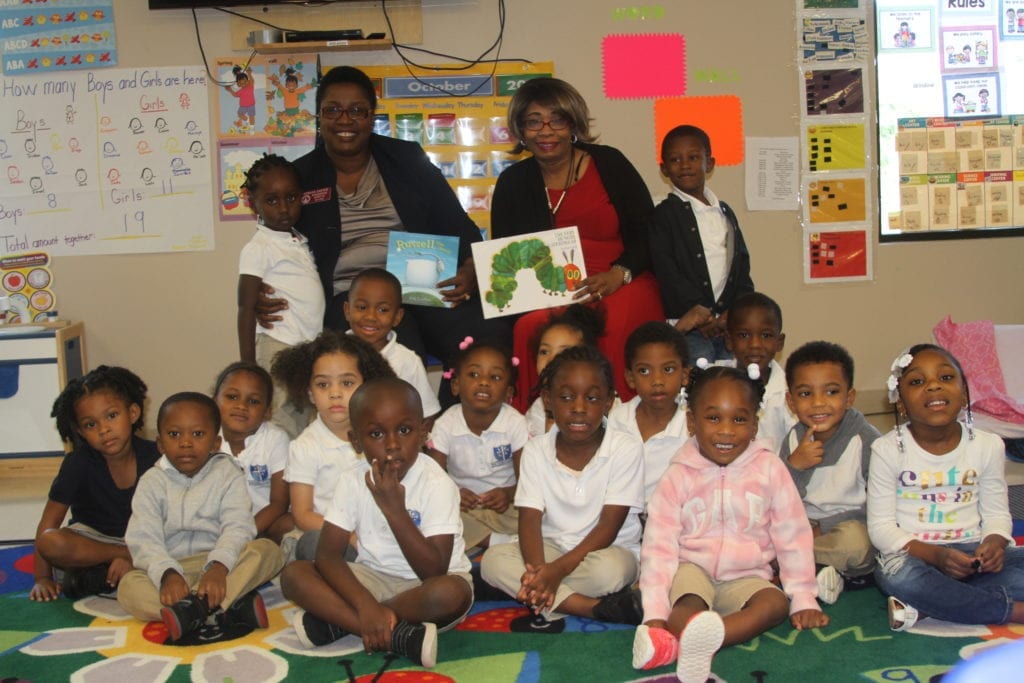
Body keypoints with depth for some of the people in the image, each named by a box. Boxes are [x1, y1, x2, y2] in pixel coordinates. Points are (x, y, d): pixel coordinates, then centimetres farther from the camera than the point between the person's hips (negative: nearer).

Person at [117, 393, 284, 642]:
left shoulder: (228, 474, 3)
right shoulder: (152, 482, 4)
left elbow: (237, 527, -11)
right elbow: (144, 539, -9)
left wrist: (218, 566, -32)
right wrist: (167, 574, -29)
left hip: (217, 561, 0)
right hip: (171, 567, 0)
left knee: (268, 550, -25)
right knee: (128, 586, -29)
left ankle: (191, 608, -40)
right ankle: (229, 606, -40)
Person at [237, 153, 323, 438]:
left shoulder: (300, 241, 13)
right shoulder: (258, 249, -7)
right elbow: (246, 310, -8)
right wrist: (248, 368, -11)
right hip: (279, 348, -7)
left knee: (305, 423, 9)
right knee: (283, 432, -8)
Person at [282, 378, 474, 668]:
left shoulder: (437, 484, -18)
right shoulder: (354, 482, -7)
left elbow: (434, 573, -24)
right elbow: (328, 555, -13)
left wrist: (394, 509, -29)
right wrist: (366, 604, -30)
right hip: (374, 578, 4)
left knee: (452, 592, -37)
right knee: (293, 574, -17)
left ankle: (335, 621, -22)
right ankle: (400, 636, -27)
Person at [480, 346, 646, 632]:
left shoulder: (626, 449, -13)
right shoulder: (536, 450, -4)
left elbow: (608, 526, -14)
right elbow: (530, 518, -10)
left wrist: (559, 568, -26)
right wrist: (537, 568, -32)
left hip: (609, 549, -4)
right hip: (552, 548, 4)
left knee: (610, 568, -38)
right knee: (493, 559, -24)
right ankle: (596, 607, -28)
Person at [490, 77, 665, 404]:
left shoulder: (608, 163, 5)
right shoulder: (513, 182, 12)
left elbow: (648, 234, 2)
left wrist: (617, 275, -15)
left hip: (623, 285, -2)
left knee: (614, 326, -35)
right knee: (530, 328, -31)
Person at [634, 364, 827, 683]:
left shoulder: (769, 469, -4)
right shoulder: (679, 476, -7)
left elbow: (793, 537, 1)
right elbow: (659, 545, -10)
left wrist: (804, 599, -3)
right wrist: (654, 614, -19)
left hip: (746, 577, 0)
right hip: (692, 569, 0)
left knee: (776, 603, -29)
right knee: (688, 606, -31)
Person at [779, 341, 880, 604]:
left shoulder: (866, 440, -11)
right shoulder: (794, 440, 1)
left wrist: (823, 527, -16)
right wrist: (794, 465, -20)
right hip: (809, 531, 4)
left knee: (854, 537, -38)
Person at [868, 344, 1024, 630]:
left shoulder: (988, 446, 2)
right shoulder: (888, 449, -7)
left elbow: (996, 513, 7)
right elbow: (881, 526, -9)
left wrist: (994, 543, -17)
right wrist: (935, 555, -23)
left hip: (971, 553, 3)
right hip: (913, 552, -3)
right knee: (897, 574, -36)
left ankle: (923, 608, -26)